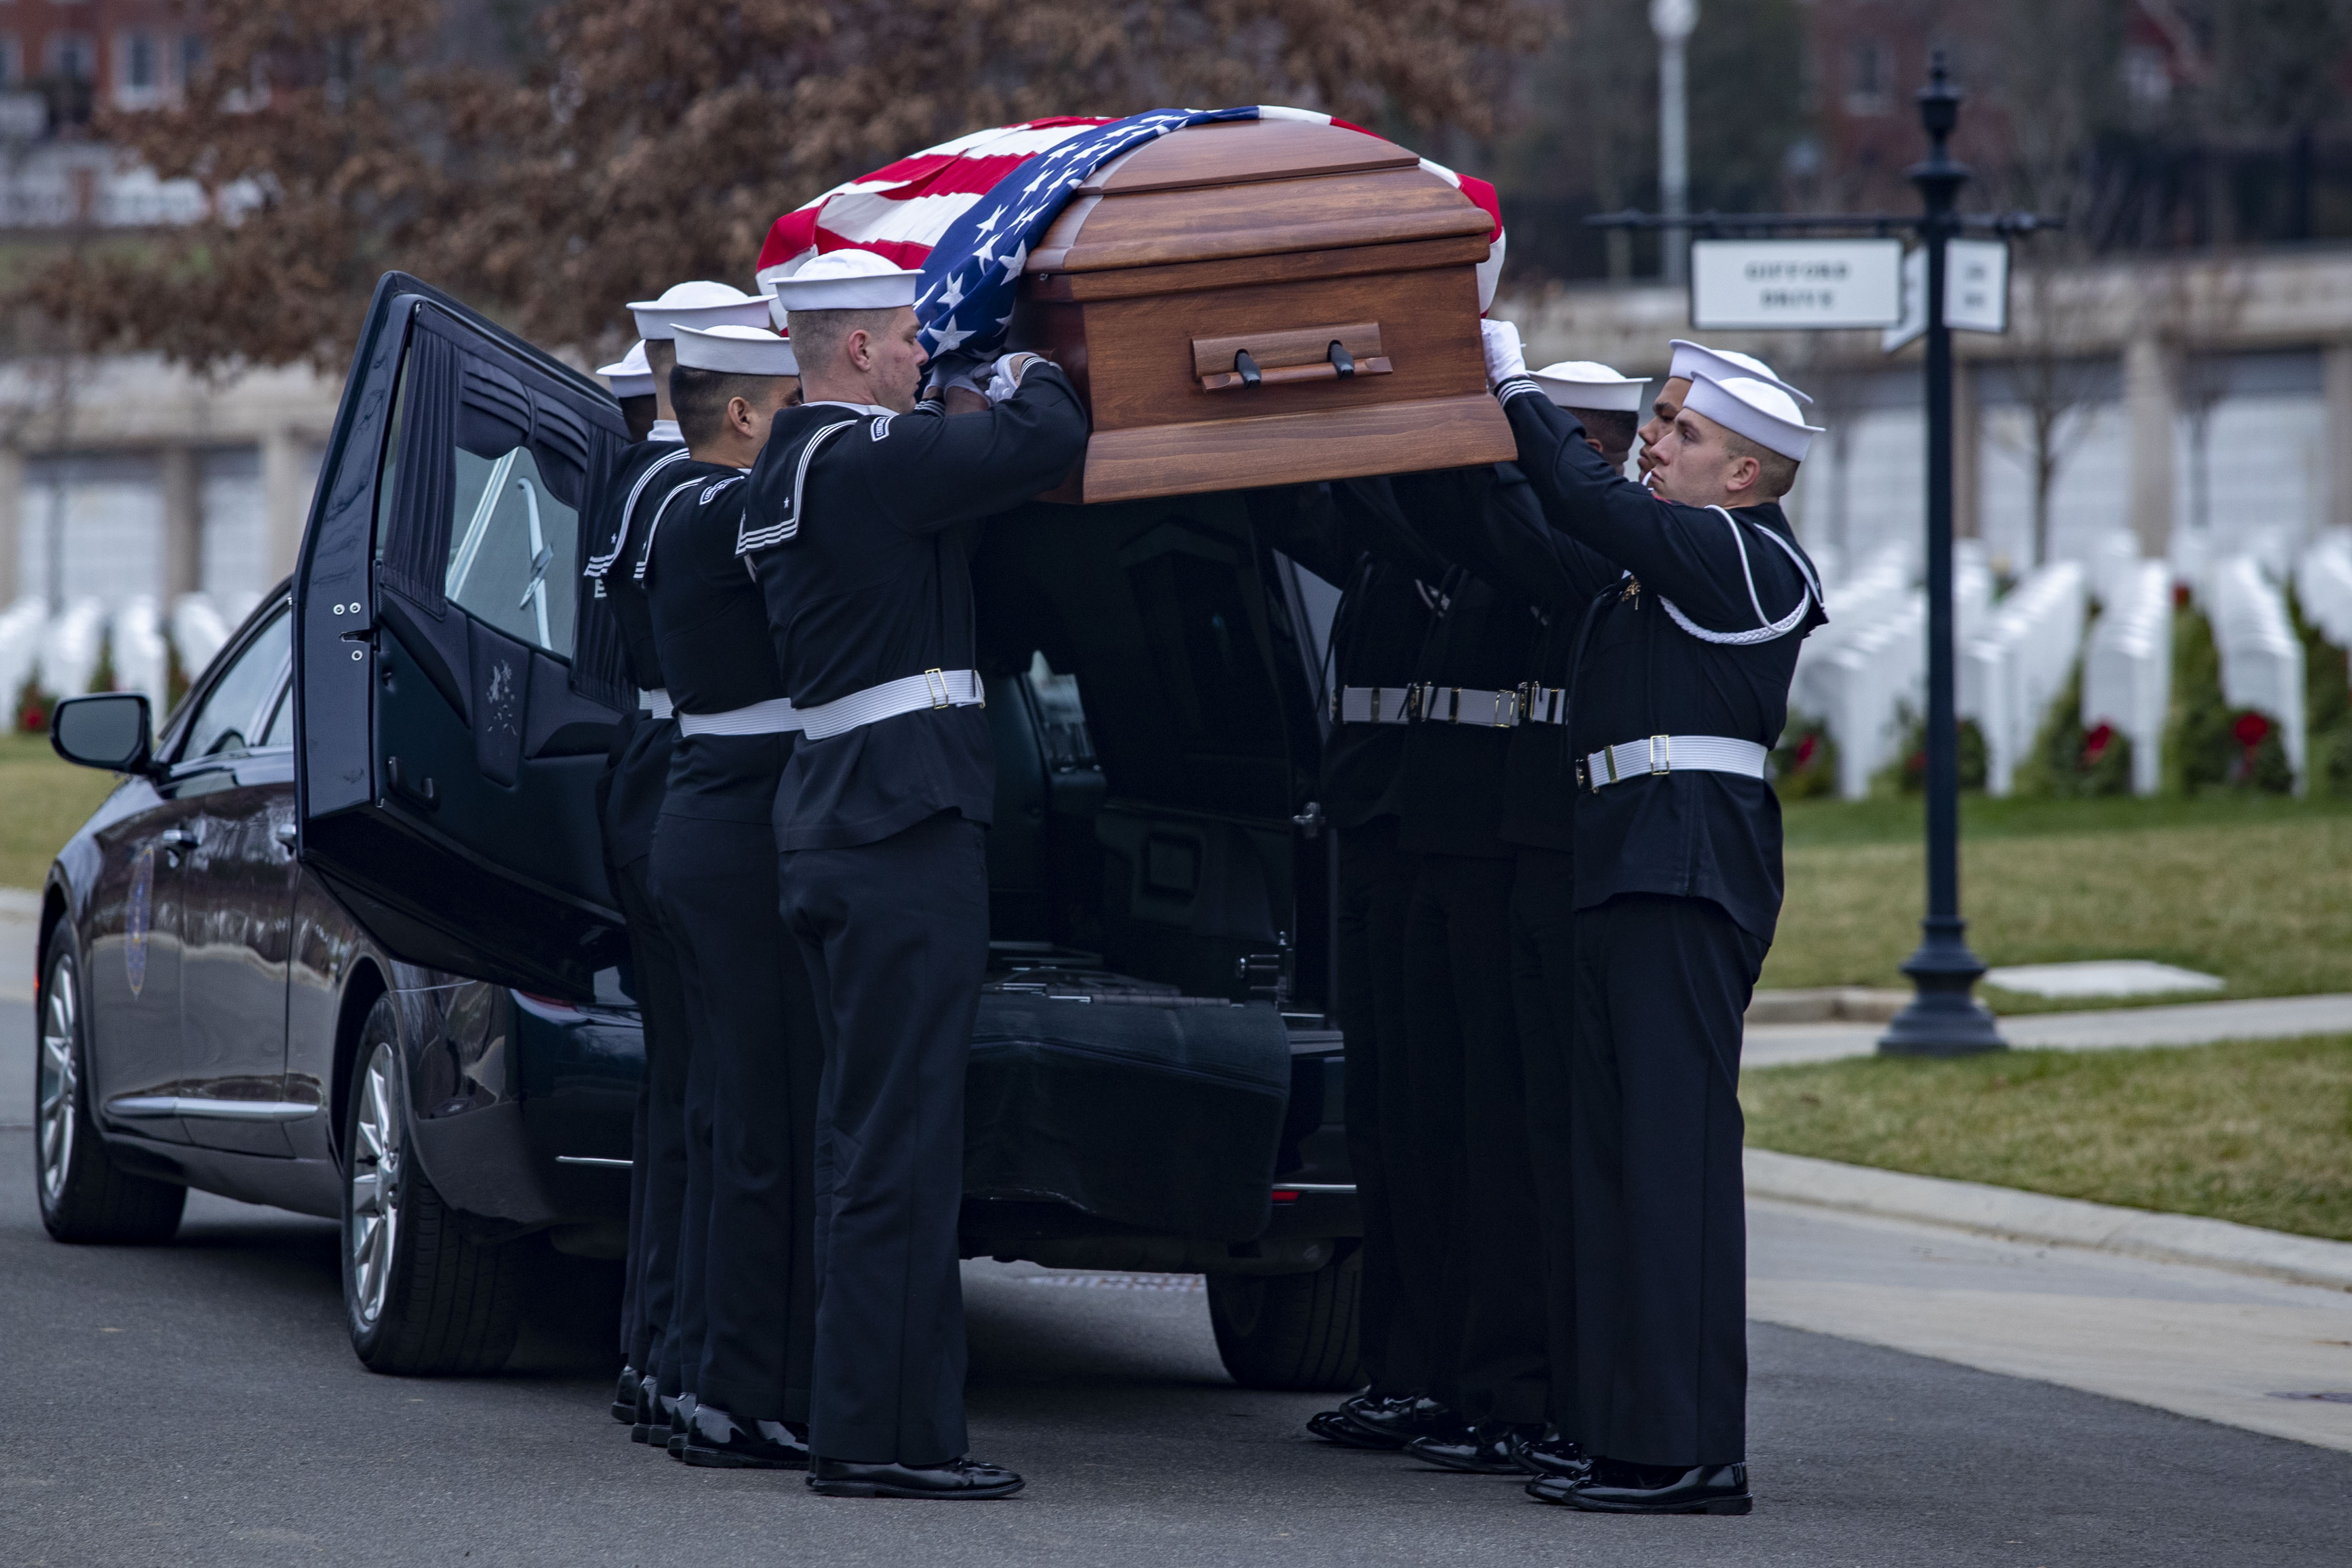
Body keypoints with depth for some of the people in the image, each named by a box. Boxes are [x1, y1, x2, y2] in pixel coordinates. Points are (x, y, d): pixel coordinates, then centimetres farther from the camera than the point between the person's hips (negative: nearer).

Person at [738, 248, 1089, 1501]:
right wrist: (1026, 379, 2)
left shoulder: (782, 476, 16)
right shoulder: (869, 461, -15)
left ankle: (858, 1415, 19)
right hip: (905, 827, -10)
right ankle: (884, 1435, -6)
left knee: (862, 1129, 14)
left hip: (828, 821, 10)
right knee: (900, 1138, -8)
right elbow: (1049, 441, -19)